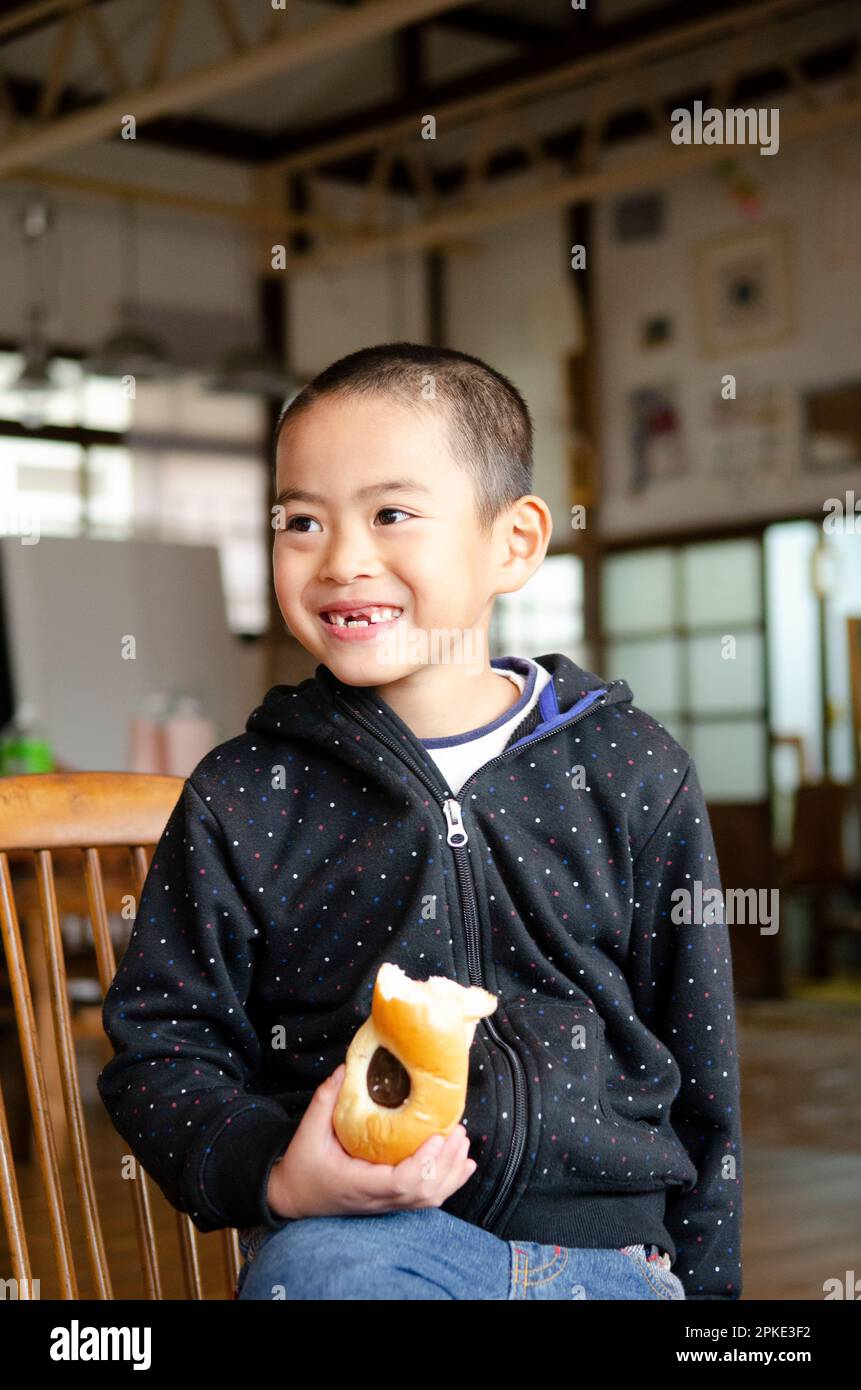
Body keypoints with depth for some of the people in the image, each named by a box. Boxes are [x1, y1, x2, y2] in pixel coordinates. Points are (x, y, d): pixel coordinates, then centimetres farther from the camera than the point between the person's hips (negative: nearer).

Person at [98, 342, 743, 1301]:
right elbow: (161, 1047, 3)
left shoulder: (631, 773, 3)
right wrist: (273, 1175, -16)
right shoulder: (243, 797, 1)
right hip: (355, 1230, -1)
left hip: (610, 1244, 1)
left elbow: (700, 1073, 10)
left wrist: (703, 1280, 11)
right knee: (312, 1261, -32)